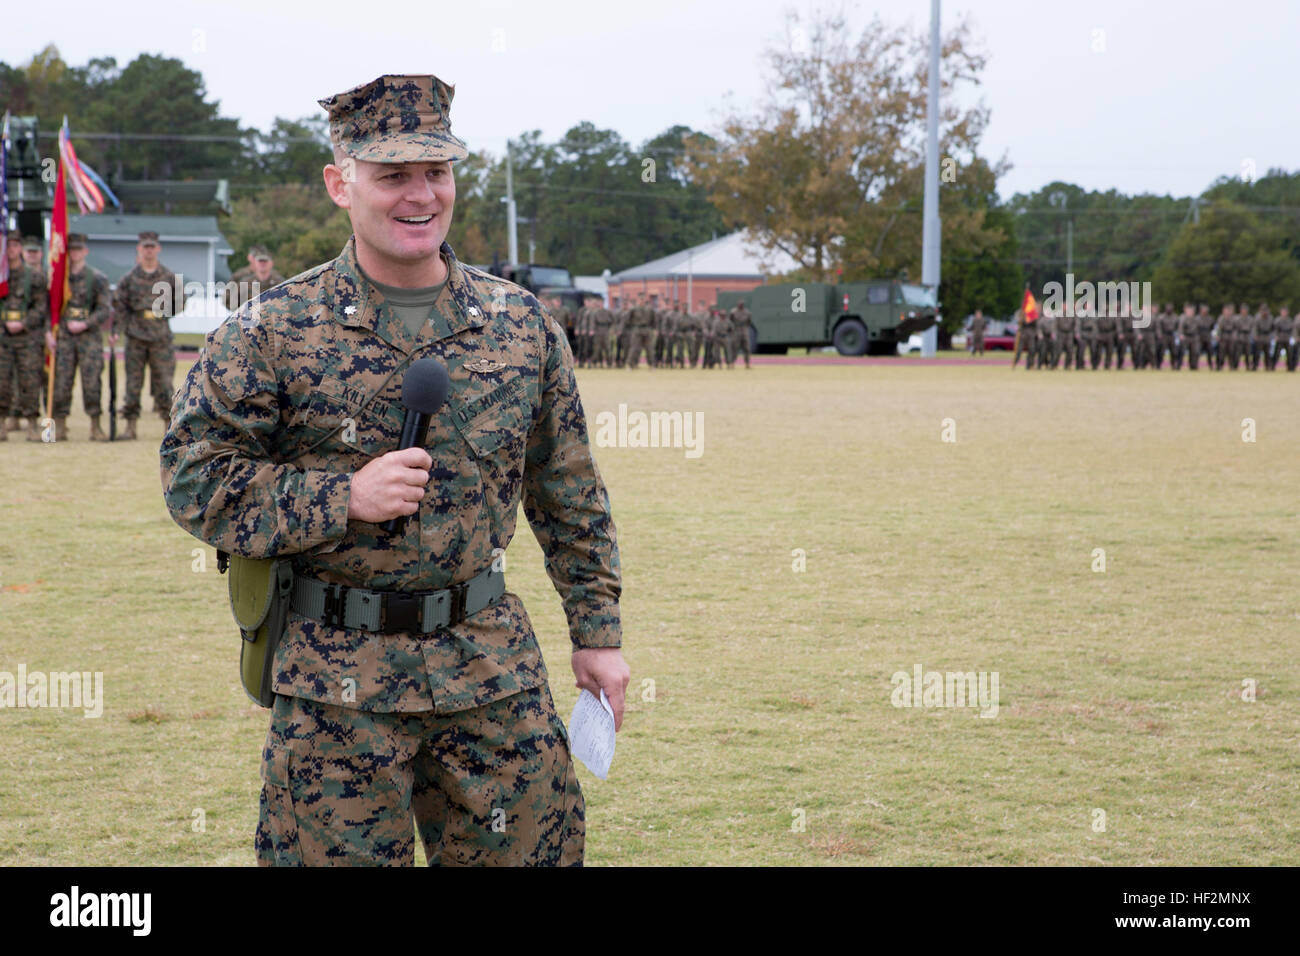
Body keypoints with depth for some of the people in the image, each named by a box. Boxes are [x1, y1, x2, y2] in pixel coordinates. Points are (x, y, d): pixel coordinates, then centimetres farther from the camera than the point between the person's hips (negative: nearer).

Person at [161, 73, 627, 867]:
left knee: (532, 850, 7)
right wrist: (344, 499, -16)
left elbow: (571, 497, 13)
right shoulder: (272, 334, -6)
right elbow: (194, 479, -6)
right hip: (336, 679, -3)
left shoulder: (523, 325, 6)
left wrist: (598, 632, 11)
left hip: (494, 661, 3)